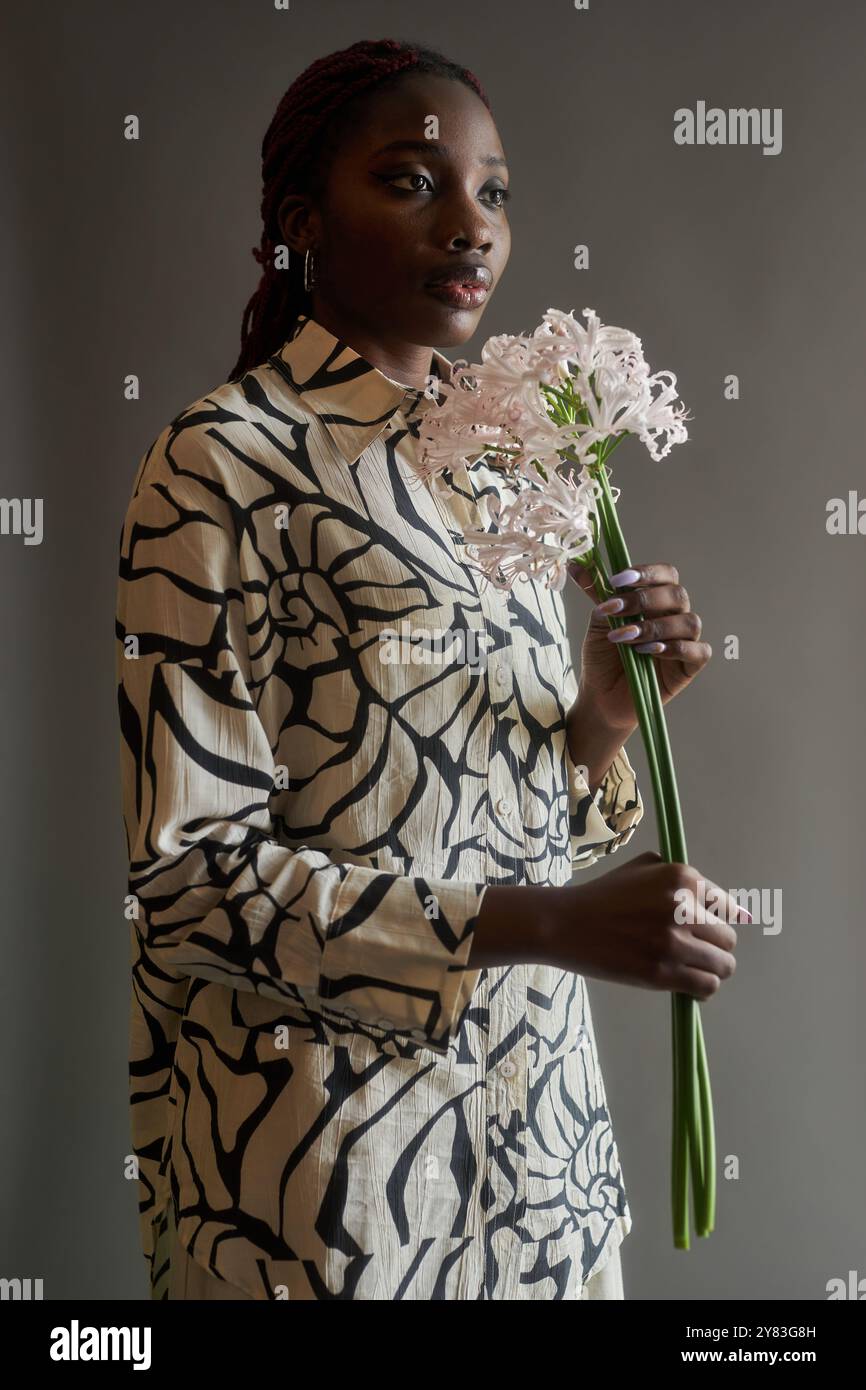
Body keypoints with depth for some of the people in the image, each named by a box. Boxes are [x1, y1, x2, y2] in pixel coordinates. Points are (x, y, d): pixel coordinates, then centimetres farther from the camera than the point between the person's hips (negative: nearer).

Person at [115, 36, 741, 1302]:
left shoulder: (493, 466, 7)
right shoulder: (228, 463, -14)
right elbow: (192, 876, -18)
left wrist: (604, 714, -7)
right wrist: (548, 924, -24)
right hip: (330, 1147, -6)